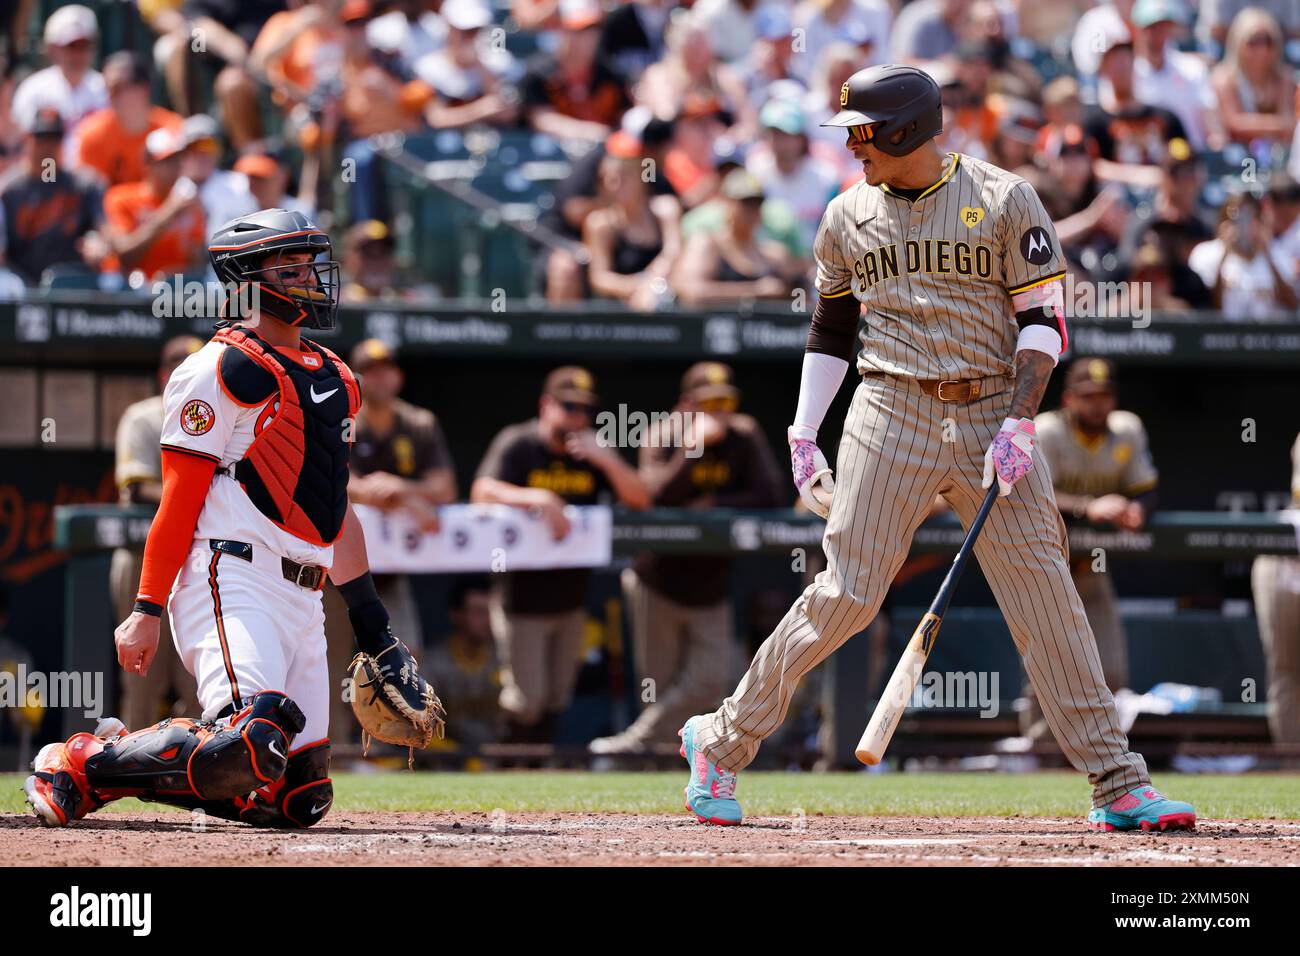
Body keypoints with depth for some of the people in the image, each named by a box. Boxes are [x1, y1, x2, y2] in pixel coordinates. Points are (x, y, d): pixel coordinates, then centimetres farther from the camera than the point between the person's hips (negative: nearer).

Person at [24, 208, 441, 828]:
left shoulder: (334, 378, 21)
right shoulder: (221, 370, -4)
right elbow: (181, 498, -8)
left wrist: (370, 621, 23)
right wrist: (148, 609, -13)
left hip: (303, 602, 8)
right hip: (232, 581, -8)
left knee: (299, 796, 0)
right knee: (248, 742, -30)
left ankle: (124, 762, 16)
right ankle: (83, 764, -9)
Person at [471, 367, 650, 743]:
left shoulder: (594, 454, 7)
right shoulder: (516, 444, -7)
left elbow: (640, 499, -1)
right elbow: (483, 491, -22)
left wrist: (606, 460, -17)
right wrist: (537, 498, -37)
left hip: (571, 597, 5)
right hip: (522, 596, -5)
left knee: (556, 699, 10)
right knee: (527, 701, -7)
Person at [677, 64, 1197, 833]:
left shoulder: (1005, 200, 0)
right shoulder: (848, 216, 9)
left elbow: (1043, 320, -1)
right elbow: (831, 332, 17)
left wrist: (1019, 423, -12)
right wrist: (804, 437, 9)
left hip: (992, 415, -1)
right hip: (892, 415, 1)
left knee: (1047, 596, -4)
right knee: (847, 594, -8)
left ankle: (1118, 784, -1)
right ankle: (723, 741, 4)